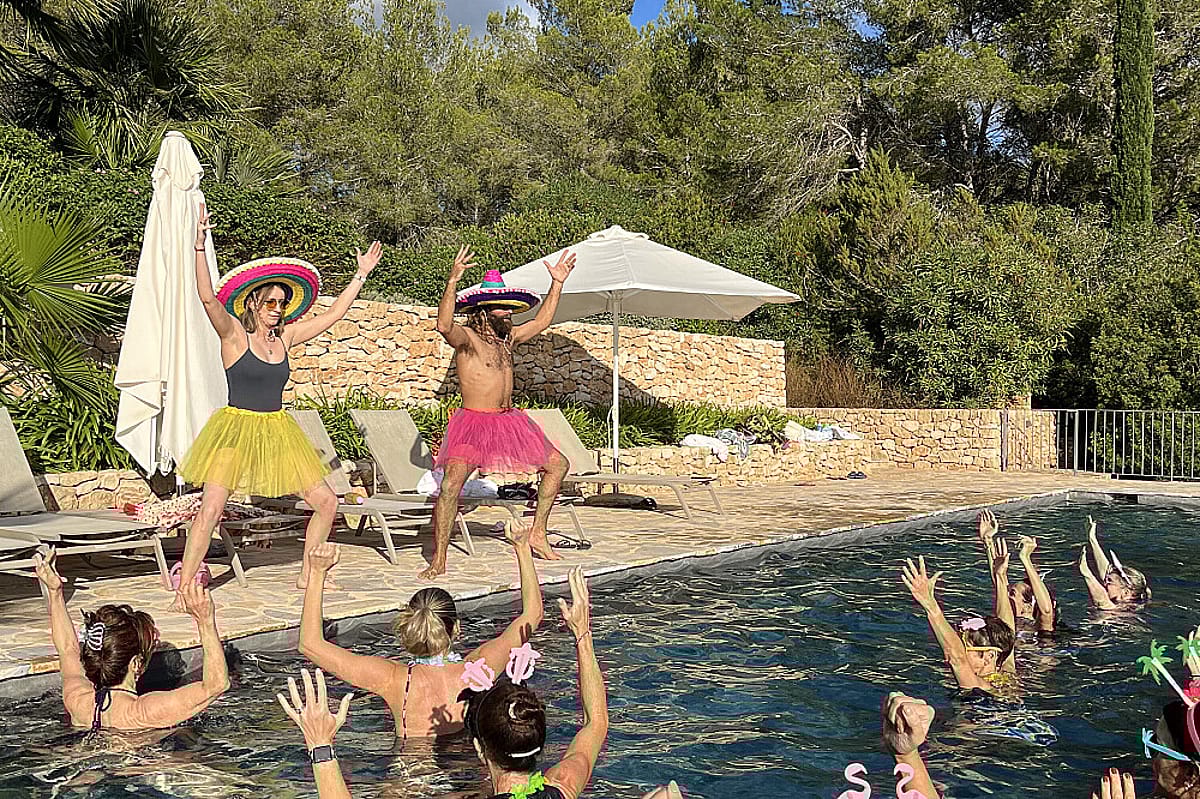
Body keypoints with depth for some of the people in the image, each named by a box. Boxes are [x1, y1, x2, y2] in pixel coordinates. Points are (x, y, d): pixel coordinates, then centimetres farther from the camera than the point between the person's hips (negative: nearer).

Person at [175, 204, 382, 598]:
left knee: (326, 503, 7)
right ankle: (183, 591, -7)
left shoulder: (284, 337, 8)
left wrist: (361, 274, 18)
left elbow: (332, 315, 15)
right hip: (236, 428, -6)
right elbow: (208, 297, -22)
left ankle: (307, 576, 22)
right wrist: (200, 246, -33)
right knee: (210, 510, -16)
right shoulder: (234, 334, -6)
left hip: (278, 430, 6)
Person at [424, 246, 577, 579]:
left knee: (557, 464, 12)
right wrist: (453, 280, -42)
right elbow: (444, 325, -32)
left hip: (510, 421, 8)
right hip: (473, 423, -8)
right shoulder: (466, 337, -10)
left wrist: (557, 283, 23)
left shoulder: (508, 337, 13)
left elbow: (541, 321, 25)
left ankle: (537, 534, 21)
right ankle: (439, 559, -21)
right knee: (452, 478, -28)